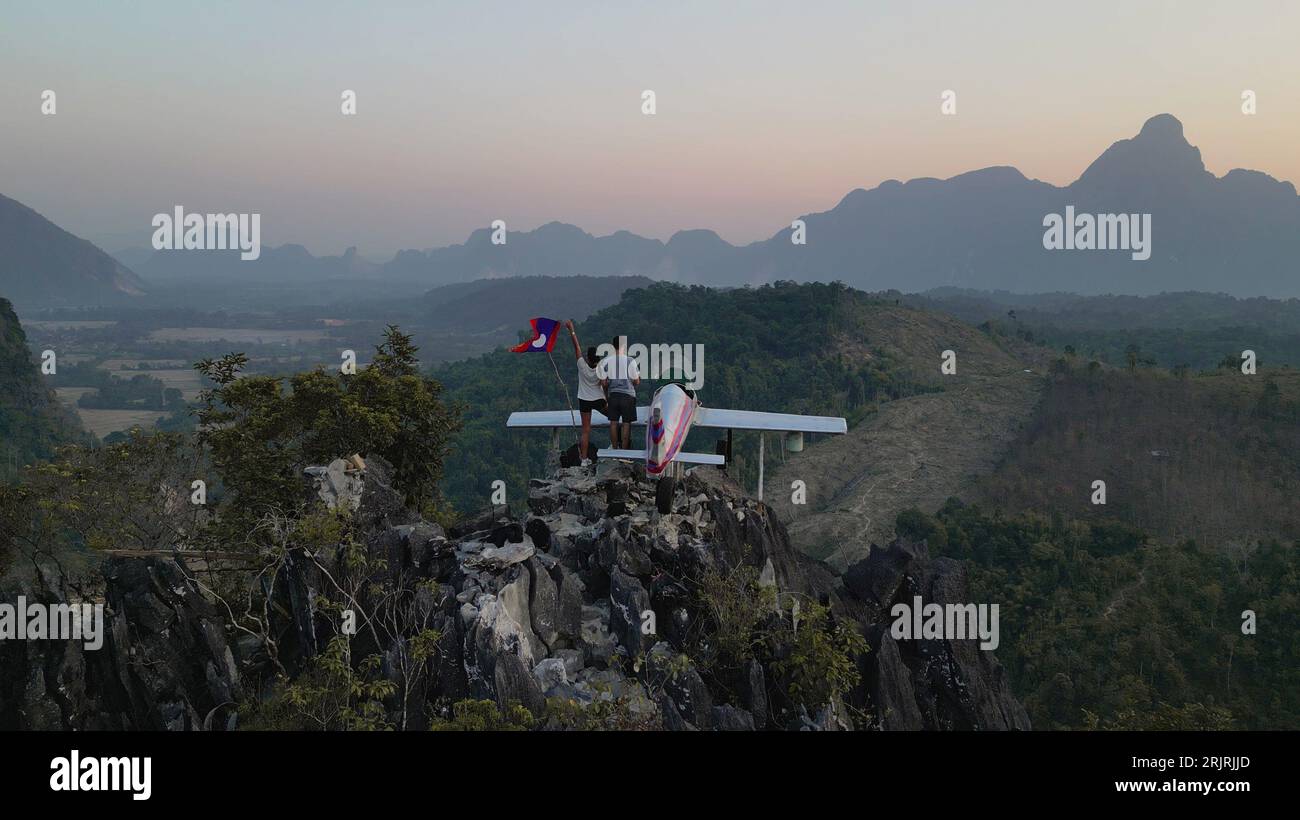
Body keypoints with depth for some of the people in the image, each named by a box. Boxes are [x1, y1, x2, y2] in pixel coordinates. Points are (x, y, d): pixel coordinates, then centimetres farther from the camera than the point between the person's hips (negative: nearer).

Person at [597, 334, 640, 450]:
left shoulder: (606, 361, -3)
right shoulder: (630, 361, -11)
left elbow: (603, 383, 1)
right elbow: (637, 381, -6)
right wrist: (638, 378, 18)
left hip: (613, 394, 3)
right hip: (627, 394, -3)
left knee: (613, 422, 10)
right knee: (626, 423, 4)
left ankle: (614, 449, 15)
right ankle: (624, 449, 6)